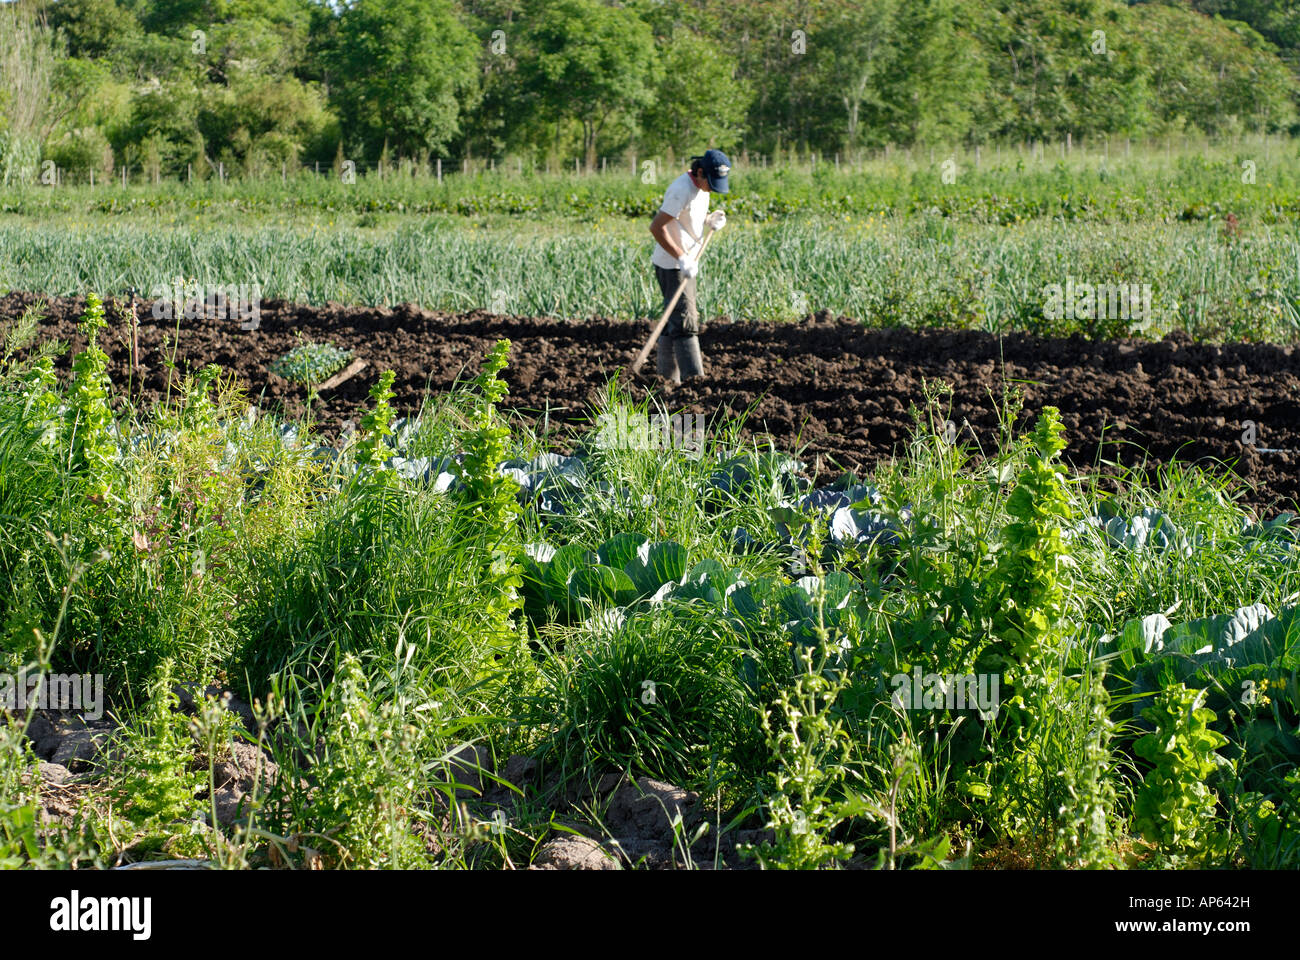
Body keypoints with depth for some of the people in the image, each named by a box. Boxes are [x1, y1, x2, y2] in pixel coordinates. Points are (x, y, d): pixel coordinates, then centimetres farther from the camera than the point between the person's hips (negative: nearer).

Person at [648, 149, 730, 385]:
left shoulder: (700, 188, 9)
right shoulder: (682, 190, -21)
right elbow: (656, 227, -23)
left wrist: (709, 220, 4)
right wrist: (681, 258, -25)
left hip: (686, 262, 10)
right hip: (671, 265, -10)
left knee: (676, 320, 11)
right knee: (685, 321, -13)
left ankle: (668, 377, 16)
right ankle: (693, 378, -17)